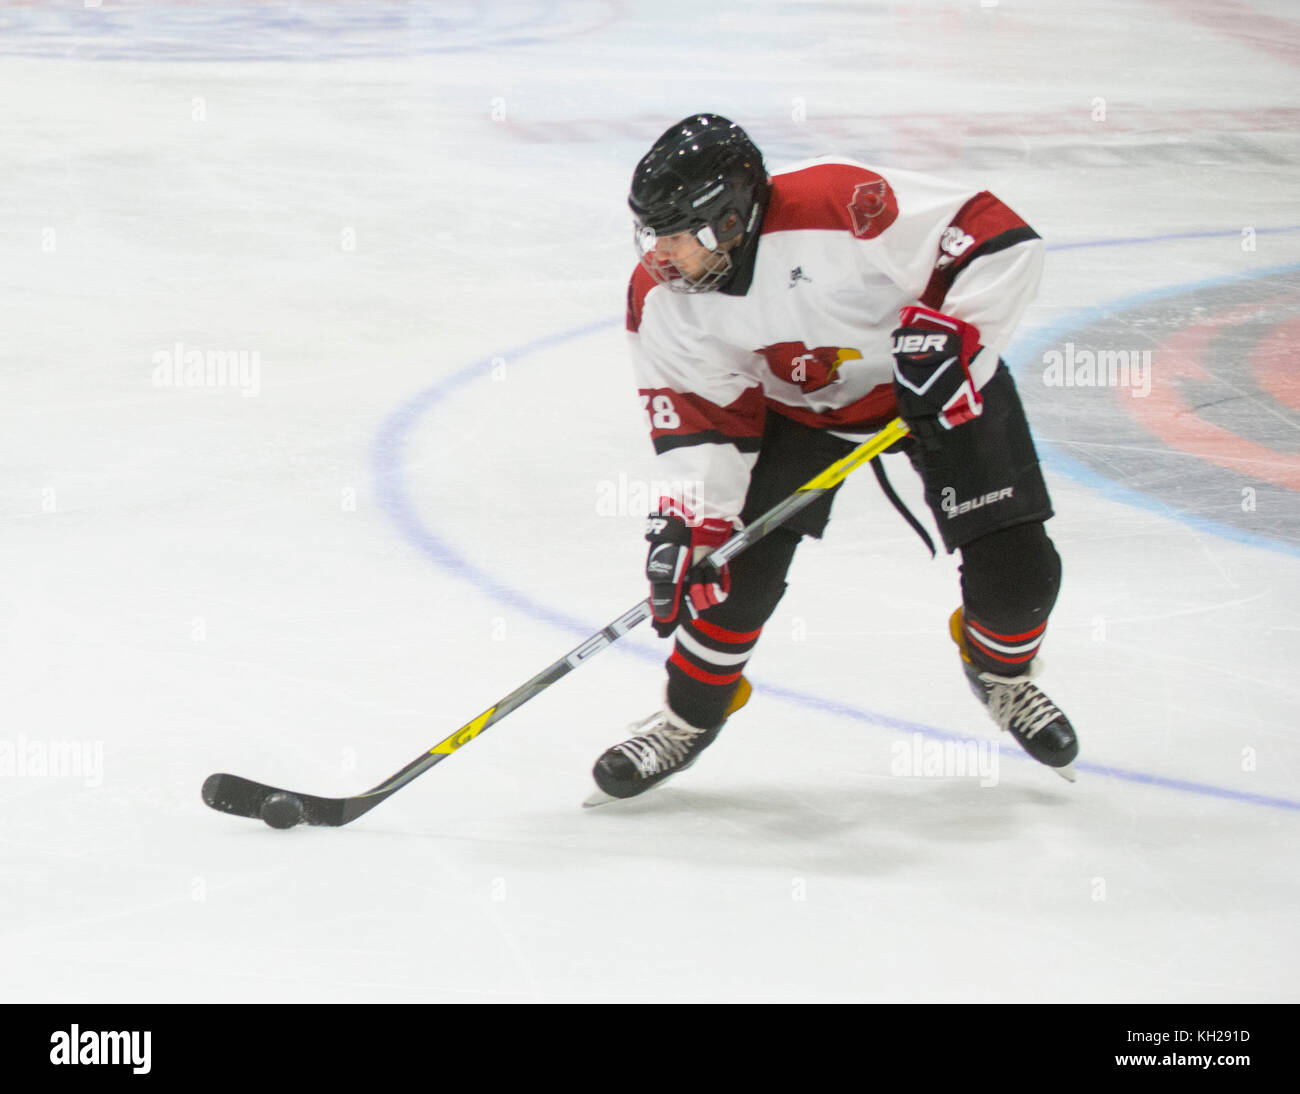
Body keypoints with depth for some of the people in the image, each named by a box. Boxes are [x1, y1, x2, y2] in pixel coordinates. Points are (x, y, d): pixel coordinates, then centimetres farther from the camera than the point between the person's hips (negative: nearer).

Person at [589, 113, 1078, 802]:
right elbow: (697, 414, -12)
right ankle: (690, 713, 12)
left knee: (1015, 565, -9)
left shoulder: (839, 209, -38)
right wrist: (684, 522, -23)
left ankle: (1003, 674, 25)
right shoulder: (659, 300, -20)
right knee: (742, 554, -13)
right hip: (793, 404, 3)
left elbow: (1001, 239, -32)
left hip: (935, 386, -3)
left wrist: (951, 334, -38)